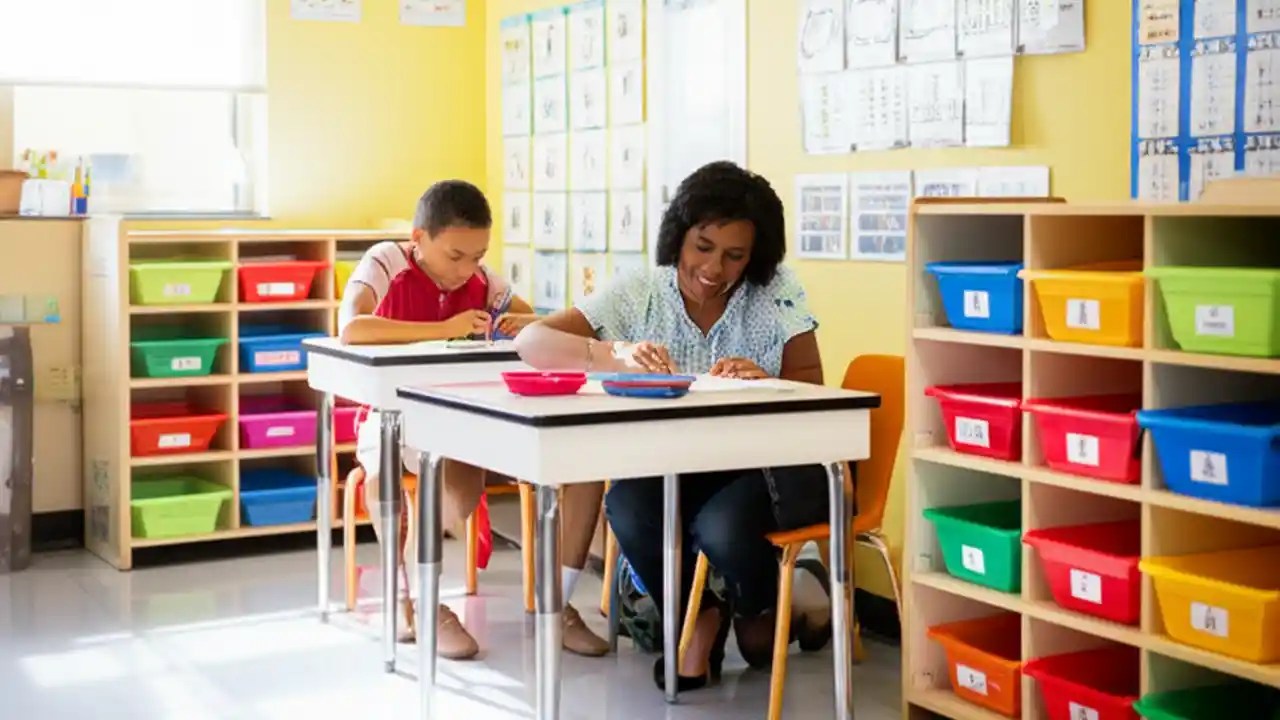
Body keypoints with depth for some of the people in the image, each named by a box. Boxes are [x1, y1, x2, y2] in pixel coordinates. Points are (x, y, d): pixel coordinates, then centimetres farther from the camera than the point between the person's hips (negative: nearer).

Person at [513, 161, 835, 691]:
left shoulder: (776, 294, -5)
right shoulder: (638, 293, -6)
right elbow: (530, 342, -16)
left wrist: (766, 383, -31)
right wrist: (616, 355, -36)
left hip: (756, 464, -1)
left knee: (723, 528, -33)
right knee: (627, 510, -31)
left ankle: (757, 610, 7)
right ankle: (698, 616, 2)